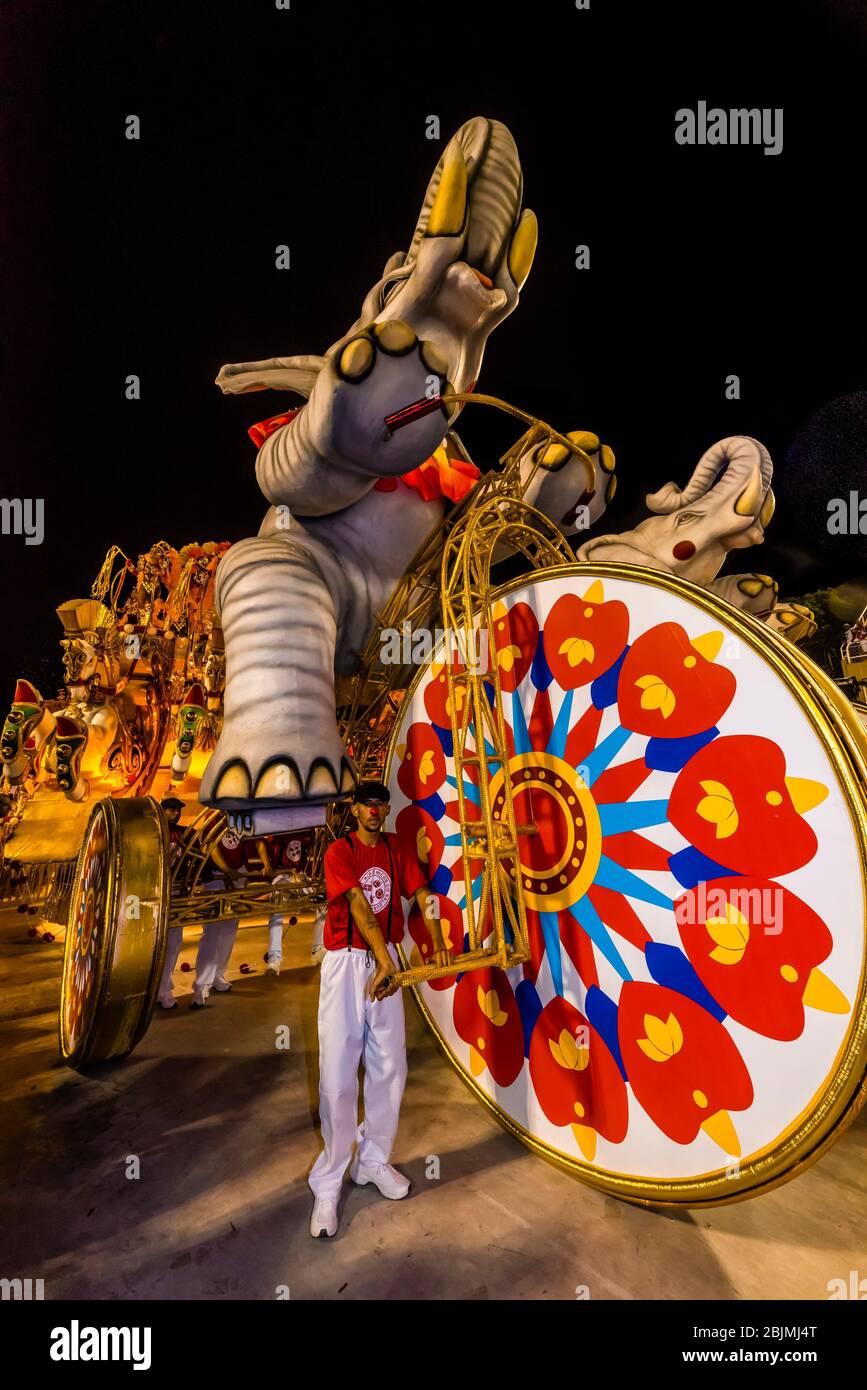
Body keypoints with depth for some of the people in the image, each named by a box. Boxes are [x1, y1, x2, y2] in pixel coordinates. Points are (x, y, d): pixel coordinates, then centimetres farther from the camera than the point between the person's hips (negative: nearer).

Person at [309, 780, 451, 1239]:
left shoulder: (398, 851, 7)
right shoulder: (339, 851, -8)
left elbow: (423, 897, -4)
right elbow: (359, 906, -21)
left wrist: (438, 944, -20)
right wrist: (384, 959, -31)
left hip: (384, 963, 5)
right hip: (346, 963, -5)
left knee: (389, 1068, 12)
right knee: (338, 1077, -2)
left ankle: (373, 1160, 30)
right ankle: (328, 1184, 11)